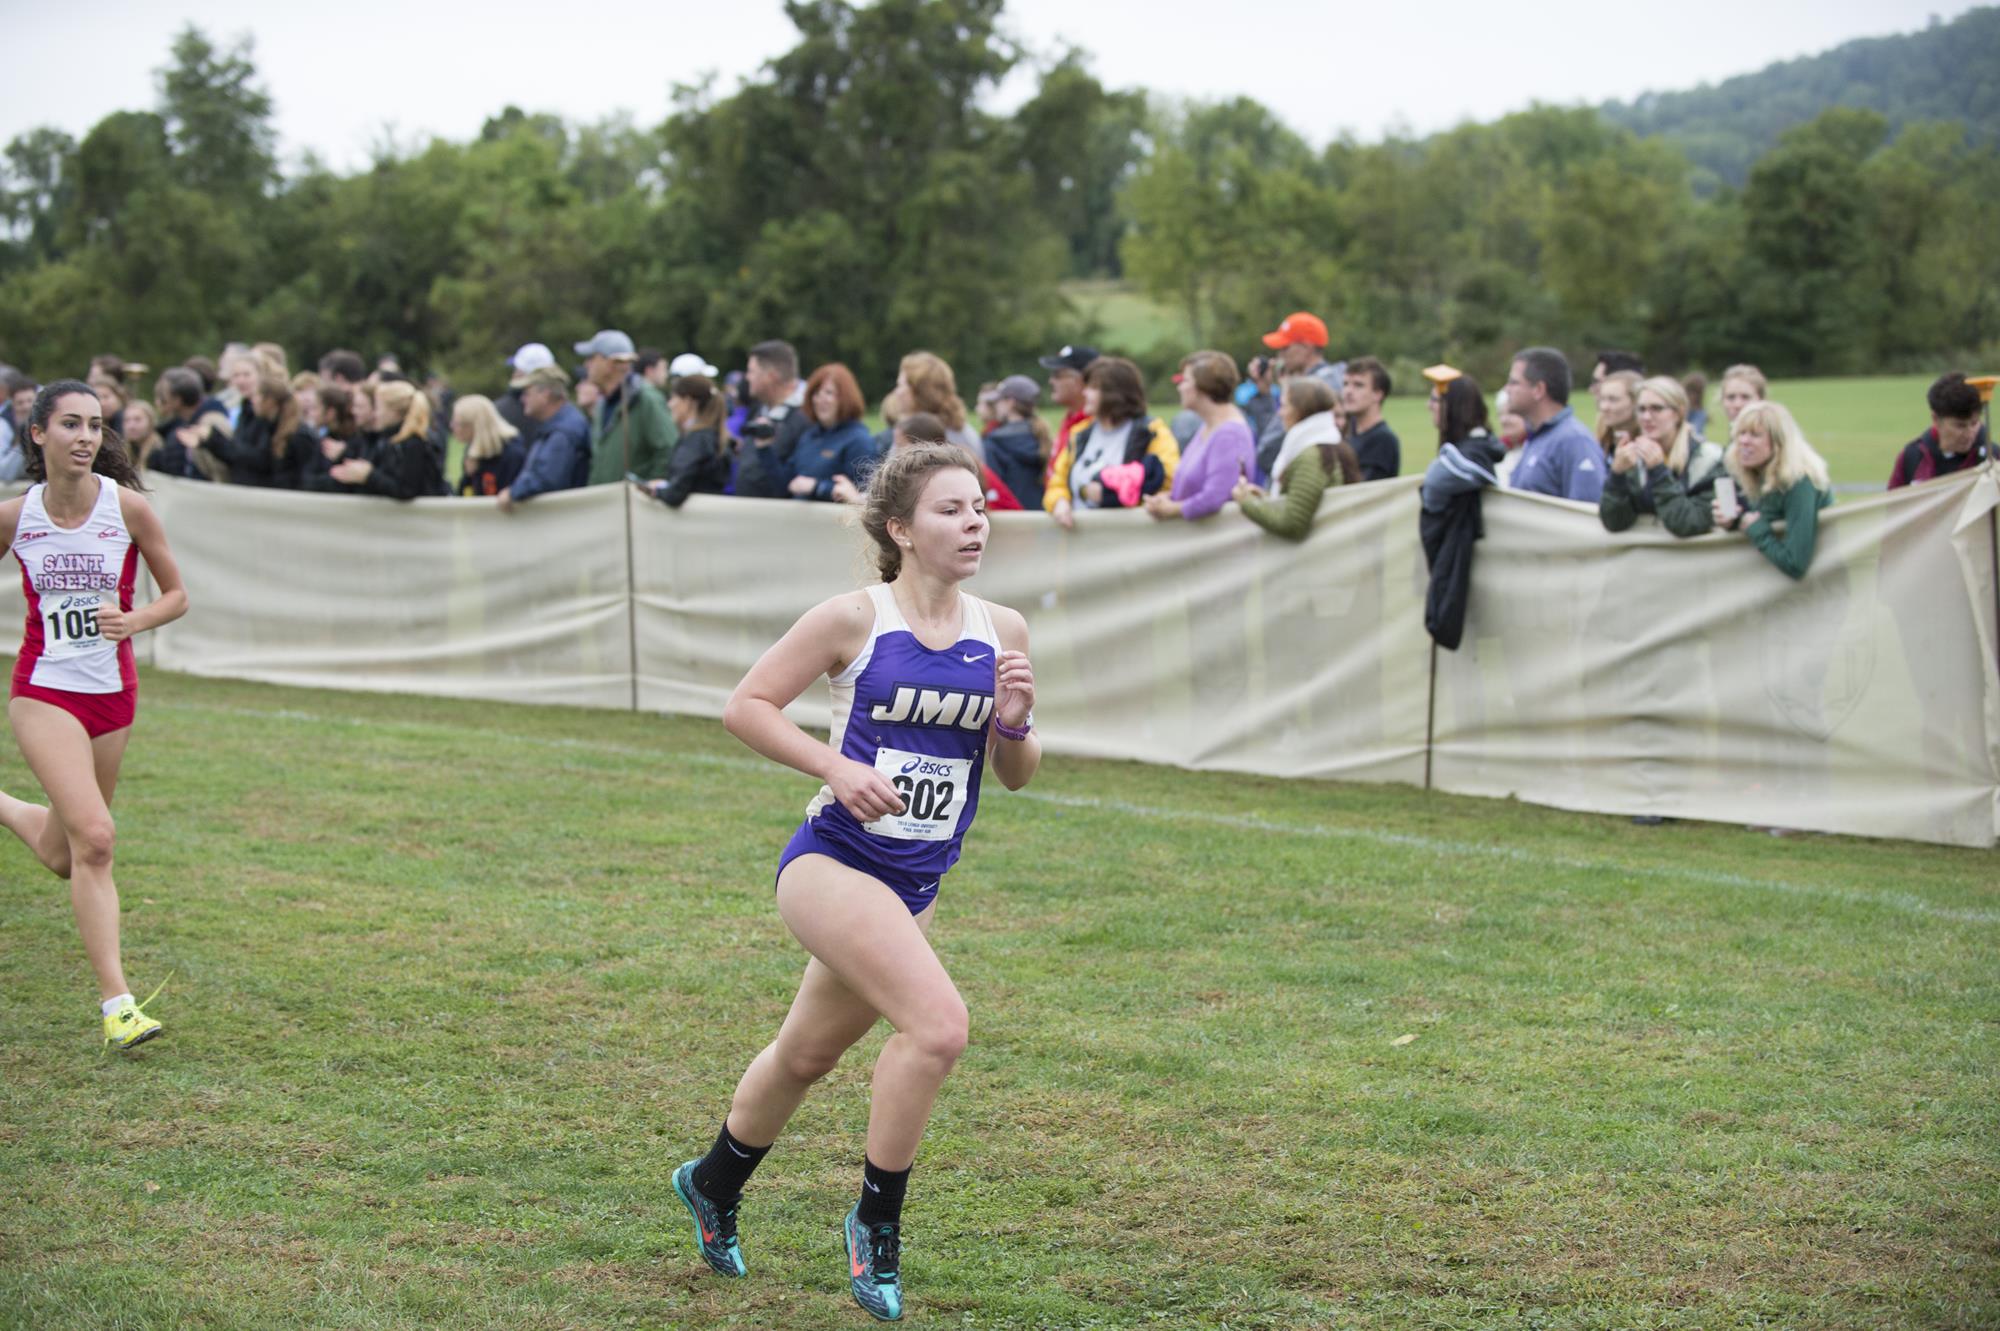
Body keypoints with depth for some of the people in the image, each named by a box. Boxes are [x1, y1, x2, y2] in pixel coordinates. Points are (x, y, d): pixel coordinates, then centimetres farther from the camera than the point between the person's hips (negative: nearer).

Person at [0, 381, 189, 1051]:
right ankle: (116, 1003, -15)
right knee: (95, 838, -21)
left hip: (112, 692, 3)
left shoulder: (127, 507, -7)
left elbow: (177, 594, 2)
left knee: (62, 856, 14)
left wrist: (134, 621, -16)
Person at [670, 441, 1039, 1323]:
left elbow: (1015, 775, 11)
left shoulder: (1002, 632, 3)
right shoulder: (853, 620, -11)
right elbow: (745, 705, -6)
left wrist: (1014, 724, -11)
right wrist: (835, 765, -18)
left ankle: (714, 1186, 49)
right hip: (833, 863, -6)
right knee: (938, 1024, -25)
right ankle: (877, 1222, -7)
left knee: (808, 1053, 22)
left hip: (915, 884, 6)